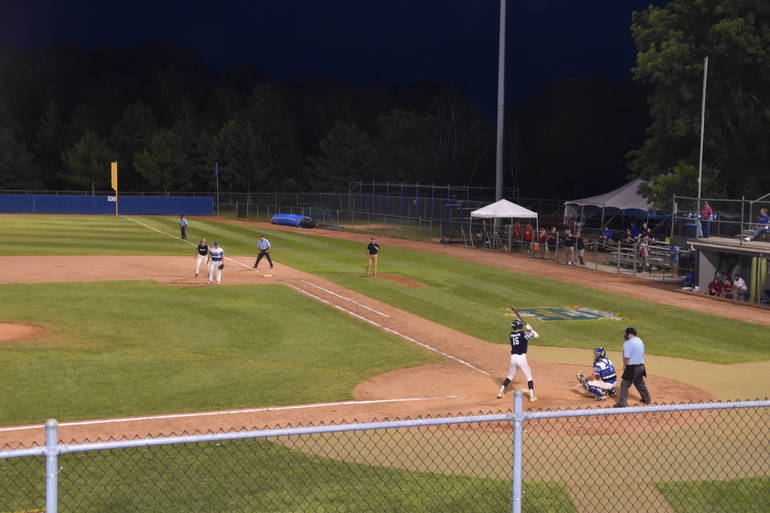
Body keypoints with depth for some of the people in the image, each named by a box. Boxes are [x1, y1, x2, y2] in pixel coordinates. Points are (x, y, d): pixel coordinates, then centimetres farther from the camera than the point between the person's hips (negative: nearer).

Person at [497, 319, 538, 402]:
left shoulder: (511, 335, 7)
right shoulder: (524, 334, -8)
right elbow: (536, 335, -7)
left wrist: (526, 330, 18)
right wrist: (530, 329, 6)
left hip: (513, 358, 4)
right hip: (522, 358, -4)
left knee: (510, 376, 22)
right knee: (529, 377, 9)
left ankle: (500, 392, 15)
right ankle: (532, 396, 3)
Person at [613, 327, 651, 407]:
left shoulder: (628, 343, -17)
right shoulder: (640, 341, 10)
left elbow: (626, 357, -19)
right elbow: (642, 354, 15)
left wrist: (624, 366, -5)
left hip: (632, 367, -8)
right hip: (641, 366, 8)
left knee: (624, 384, -4)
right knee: (640, 383, 24)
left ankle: (622, 403, -7)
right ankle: (647, 399, 35)